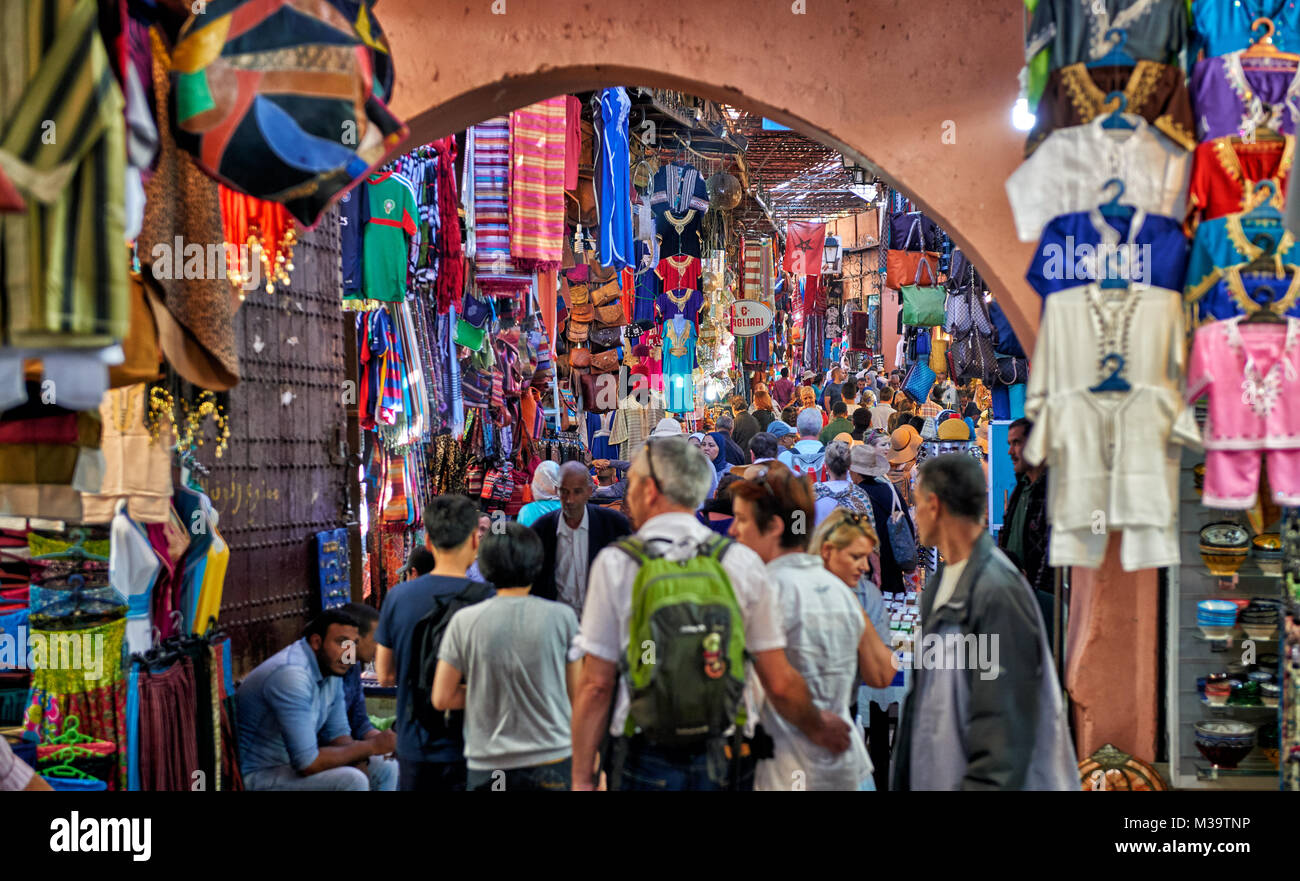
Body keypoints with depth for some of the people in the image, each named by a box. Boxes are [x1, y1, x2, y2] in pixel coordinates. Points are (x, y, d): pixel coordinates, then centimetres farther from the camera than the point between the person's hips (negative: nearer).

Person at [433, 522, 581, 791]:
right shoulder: (561, 617, -4)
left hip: (487, 766, 1)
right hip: (550, 759, -1)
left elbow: (441, 698, 0)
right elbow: (578, 696, 2)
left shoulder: (465, 621, -4)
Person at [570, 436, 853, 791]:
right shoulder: (743, 561, 2)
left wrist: (581, 779, 1)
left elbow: (596, 685, -6)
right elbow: (780, 684, 1)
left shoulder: (615, 563, -3)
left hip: (645, 763, -2)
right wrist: (818, 728, 20)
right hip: (723, 761, 2)